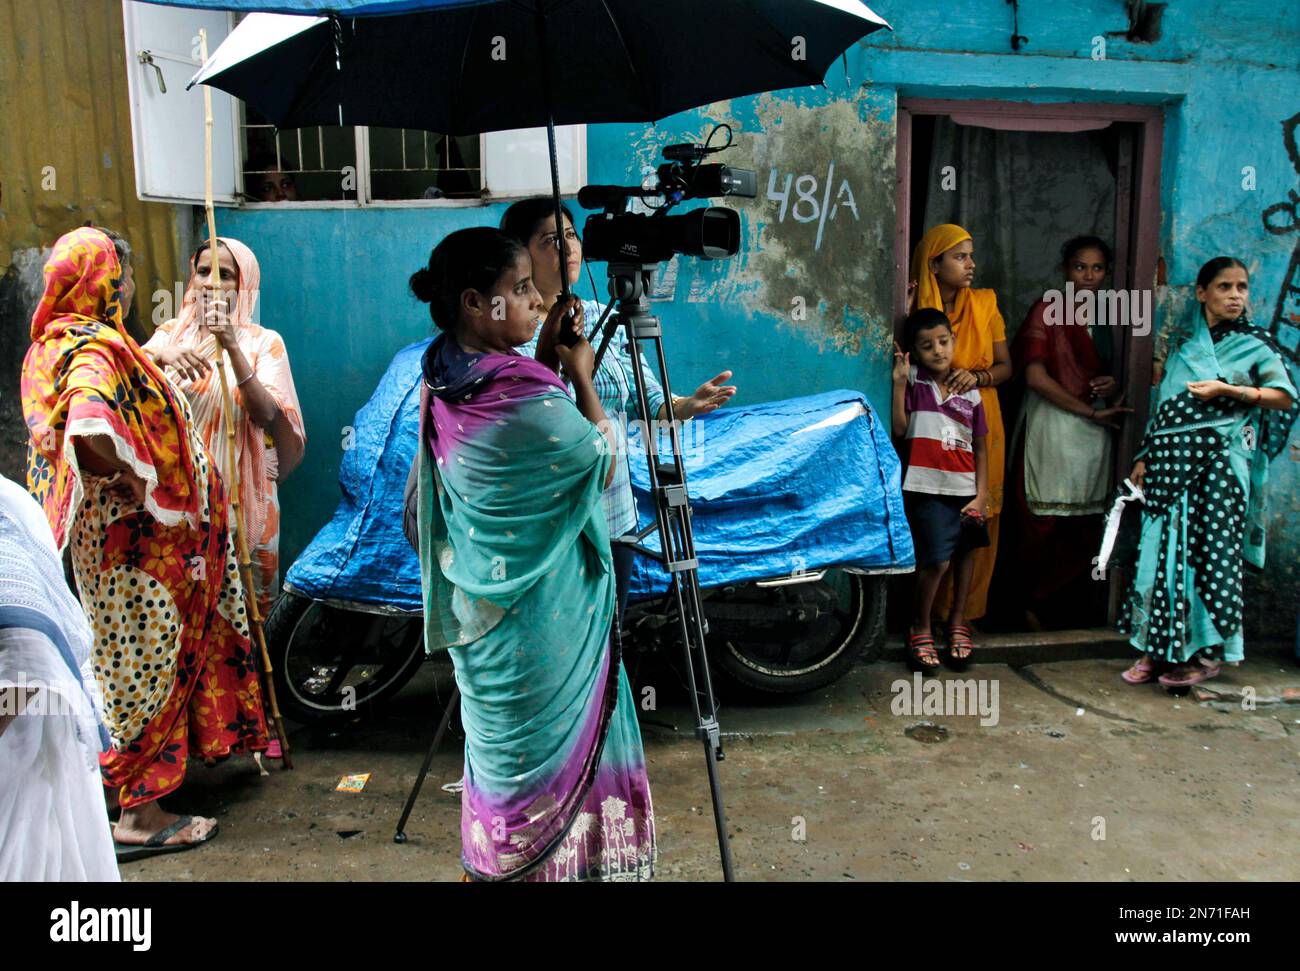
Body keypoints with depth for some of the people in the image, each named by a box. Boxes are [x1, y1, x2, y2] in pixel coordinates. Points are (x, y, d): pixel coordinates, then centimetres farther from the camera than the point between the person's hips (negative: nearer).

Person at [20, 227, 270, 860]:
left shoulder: (52, 343, 9)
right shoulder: (95, 349, -23)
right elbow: (90, 429, -42)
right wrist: (129, 477, -27)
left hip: (115, 535, 10)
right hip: (139, 542, -10)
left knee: (136, 660, 23)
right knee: (146, 665, 1)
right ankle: (140, 816, 13)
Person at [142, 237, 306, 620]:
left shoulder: (262, 341, -1)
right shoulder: (171, 333, 7)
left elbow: (266, 414, -15)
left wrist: (232, 347, -24)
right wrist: (160, 355, -30)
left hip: (242, 492, -2)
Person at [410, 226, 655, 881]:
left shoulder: (442, 382, -3)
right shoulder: (525, 398, -28)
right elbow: (604, 466, -12)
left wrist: (546, 363, 4)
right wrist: (581, 376, -5)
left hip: (480, 616, 8)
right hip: (544, 624, -8)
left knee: (501, 743, 23)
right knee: (550, 751, 10)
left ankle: (492, 862, 40)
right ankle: (554, 863, 27)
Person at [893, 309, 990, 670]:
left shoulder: (970, 392, 6)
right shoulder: (914, 381, -2)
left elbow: (980, 447, 8)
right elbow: (899, 429, -14)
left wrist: (981, 494, 1)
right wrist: (899, 383, -18)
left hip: (965, 489, 4)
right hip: (927, 488, -4)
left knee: (966, 553, 12)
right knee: (937, 560, -12)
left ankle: (957, 620, 31)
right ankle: (920, 627, 8)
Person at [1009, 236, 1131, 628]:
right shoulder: (1047, 311, -2)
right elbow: (1036, 377, -12)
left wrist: (1112, 385, 3)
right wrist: (1090, 411, -12)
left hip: (1093, 434, 6)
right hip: (1052, 429, -6)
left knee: (1085, 531, 3)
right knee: (1042, 527, -5)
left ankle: (1037, 602, 17)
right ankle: (1024, 603, 12)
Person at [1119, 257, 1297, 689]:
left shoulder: (1254, 343, 5)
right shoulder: (1184, 343, 14)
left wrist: (1227, 390, -14)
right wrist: (1144, 458, 12)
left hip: (1219, 462, -3)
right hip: (1171, 460, 4)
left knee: (1209, 554, -4)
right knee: (1164, 551, 2)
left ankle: (1206, 652, 7)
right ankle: (1160, 649, 10)